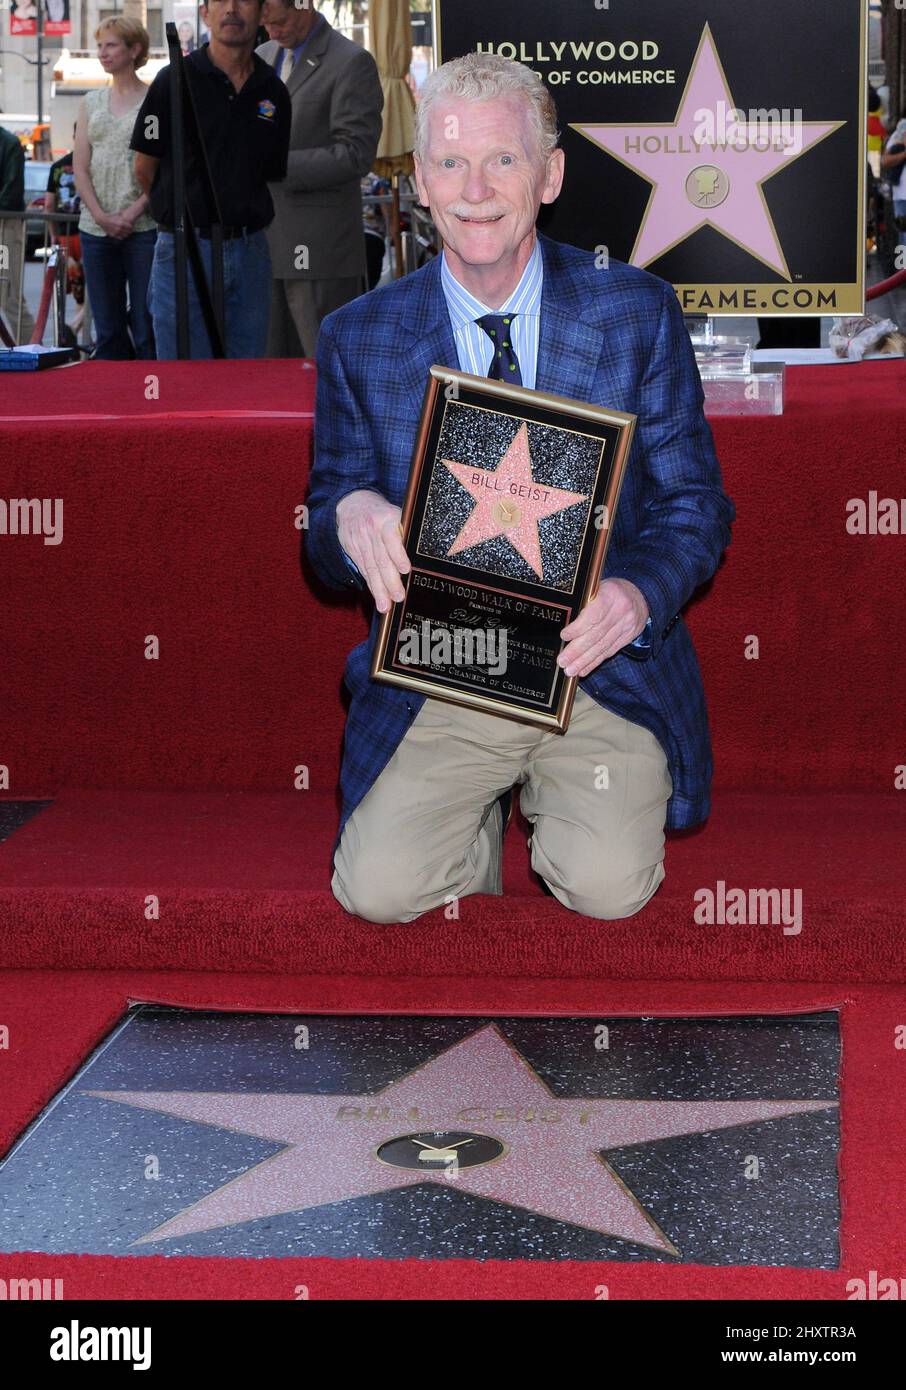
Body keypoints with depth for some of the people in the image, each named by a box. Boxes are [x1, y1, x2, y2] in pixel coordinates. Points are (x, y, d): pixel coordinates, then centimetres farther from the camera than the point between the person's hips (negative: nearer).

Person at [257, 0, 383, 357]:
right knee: (273, 358, 9)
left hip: (320, 248, -7)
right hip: (265, 244, 7)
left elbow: (356, 153, -15)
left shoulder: (352, 63, -8)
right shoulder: (262, 57, 16)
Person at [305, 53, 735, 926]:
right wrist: (350, 518, -20)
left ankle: (551, 794, 15)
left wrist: (639, 592, -20)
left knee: (606, 885, -21)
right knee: (377, 888, -20)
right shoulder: (356, 341, 3)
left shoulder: (637, 315, 0)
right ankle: (481, 809, 15)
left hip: (600, 670, 0)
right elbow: (327, 549, 7)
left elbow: (695, 506, 3)